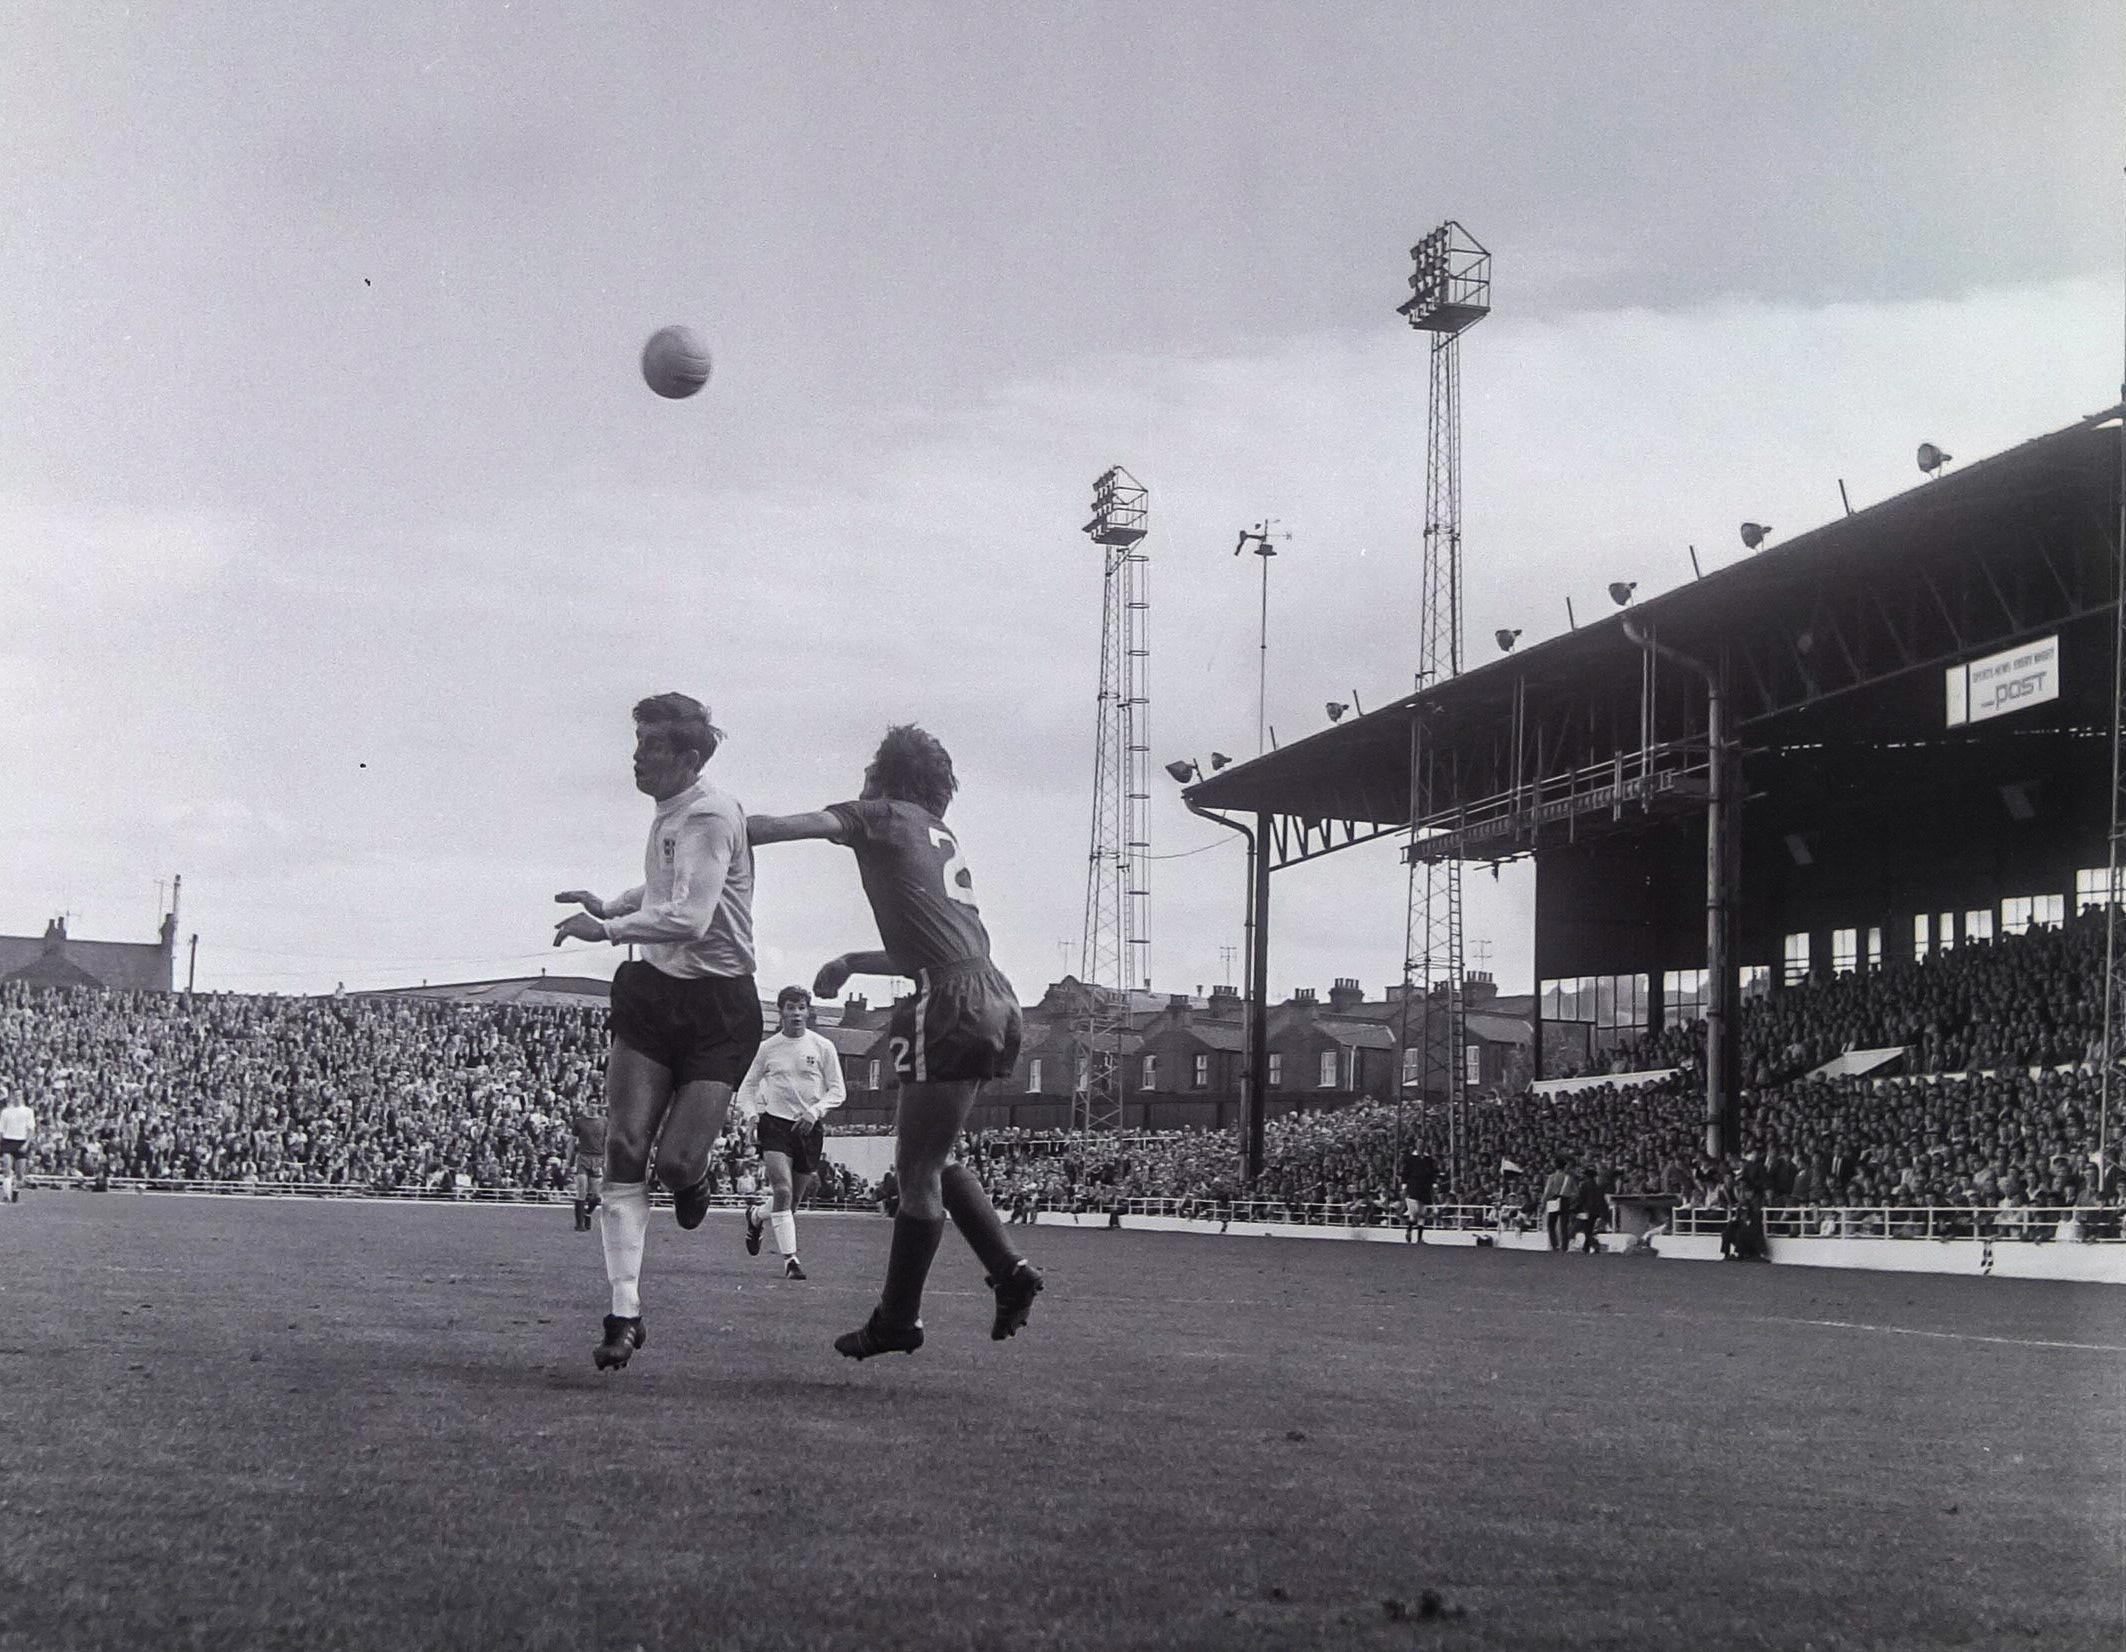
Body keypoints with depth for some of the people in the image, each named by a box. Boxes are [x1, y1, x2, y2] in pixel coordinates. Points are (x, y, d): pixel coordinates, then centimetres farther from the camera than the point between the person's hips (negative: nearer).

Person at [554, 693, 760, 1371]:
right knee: (624, 1147, -8)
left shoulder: (710, 815, -17)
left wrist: (606, 927, -19)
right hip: (652, 991, 7)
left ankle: (691, 1178, 30)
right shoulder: (667, 811, 10)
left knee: (676, 1162, -11)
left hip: (718, 1007, -7)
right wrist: (612, 905, 12)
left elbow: (689, 920, -28)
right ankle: (624, 1314, -6)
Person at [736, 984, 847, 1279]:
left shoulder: (823, 1047, 2)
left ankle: (756, 1216, 40)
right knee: (783, 1191, -20)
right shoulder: (767, 1048, 4)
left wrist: (815, 1111, -12)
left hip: (809, 1128, 2)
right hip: (776, 1123, -2)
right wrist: (751, 1115, -2)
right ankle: (790, 1258, -18)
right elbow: (748, 1086, 15)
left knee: (793, 1201, 8)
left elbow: (838, 1091, 4)